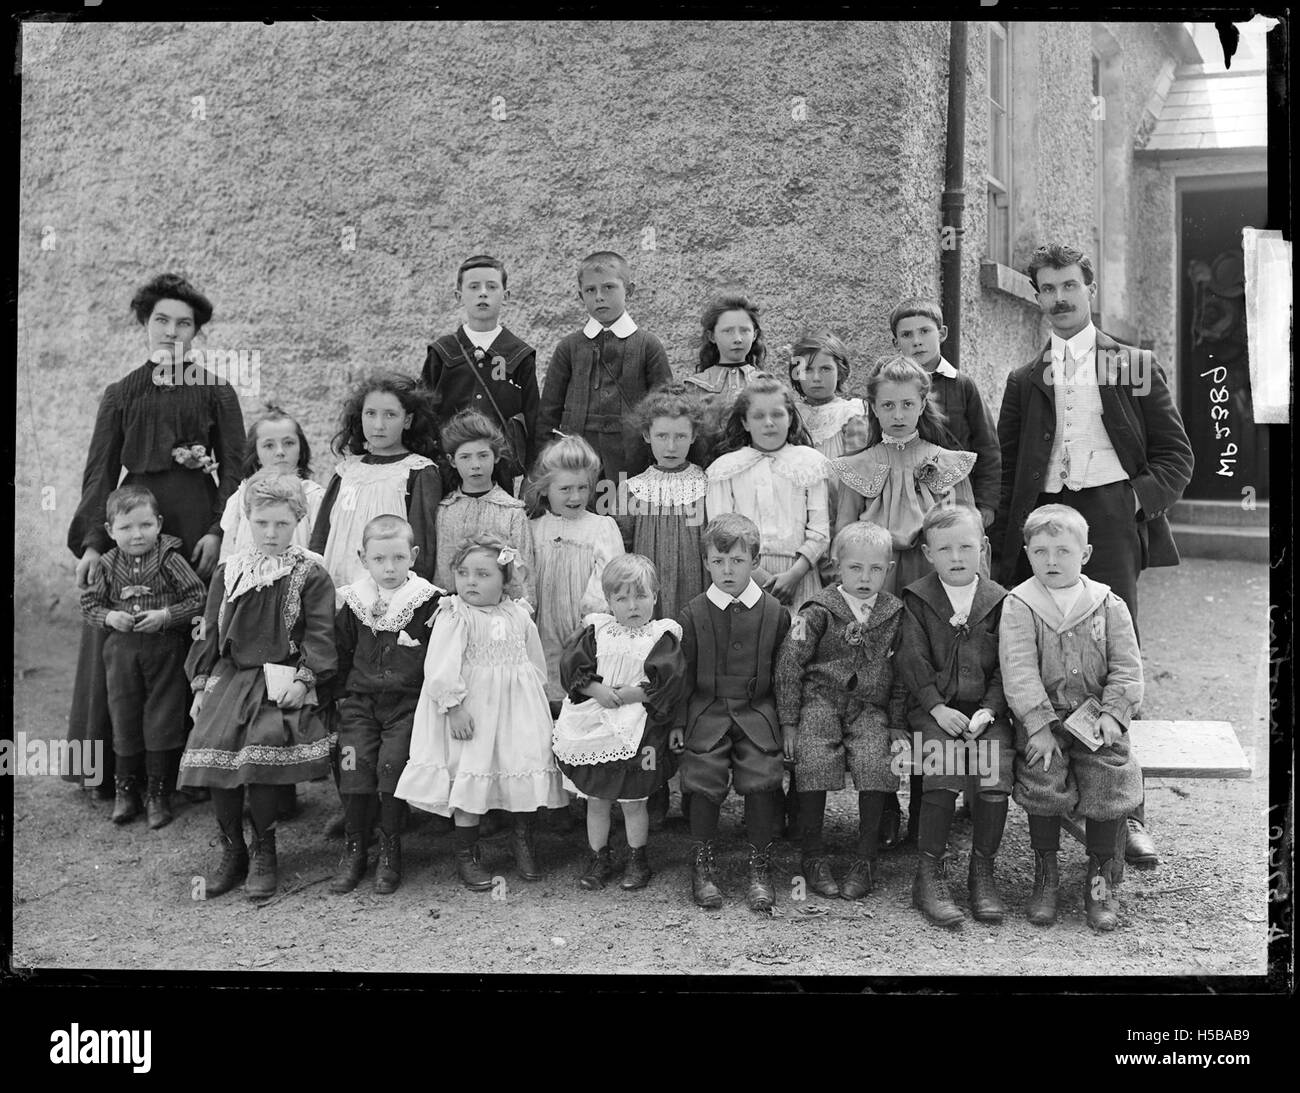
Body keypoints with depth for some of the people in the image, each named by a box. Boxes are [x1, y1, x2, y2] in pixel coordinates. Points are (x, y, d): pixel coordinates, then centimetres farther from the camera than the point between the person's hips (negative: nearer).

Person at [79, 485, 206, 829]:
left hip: (166, 649, -3)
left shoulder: (170, 559, -10)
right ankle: (125, 788, 26)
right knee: (124, 718, 10)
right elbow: (89, 603, 9)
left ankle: (157, 792, 15)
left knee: (161, 720, 2)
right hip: (122, 650, 3)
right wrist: (109, 617, -10)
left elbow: (199, 598, -10)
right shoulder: (109, 564, 1)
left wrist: (164, 615, -19)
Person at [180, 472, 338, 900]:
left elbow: (319, 634, -4)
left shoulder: (310, 573, 0)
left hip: (281, 681, -4)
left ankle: (264, 852, -3)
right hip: (230, 676, 4)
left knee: (263, 744, -24)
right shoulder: (228, 572, 12)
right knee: (213, 745, -13)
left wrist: (304, 678, -15)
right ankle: (232, 851, 7)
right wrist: (201, 684, 9)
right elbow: (210, 631, 15)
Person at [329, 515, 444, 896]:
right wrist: (341, 695, 8)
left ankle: (390, 851, 2)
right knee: (354, 761, -12)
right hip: (361, 699, 3)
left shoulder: (429, 603, -4)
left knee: (392, 762, -17)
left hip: (408, 701, -3)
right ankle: (353, 850, 5)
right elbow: (340, 655, 14)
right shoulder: (353, 602, 6)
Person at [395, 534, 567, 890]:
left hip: (517, 709, 4)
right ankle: (466, 854, 16)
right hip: (472, 709, -4)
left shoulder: (519, 615, 5)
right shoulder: (454, 616, -10)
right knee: (471, 776, -1)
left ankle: (524, 841, 26)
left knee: (528, 768, 3)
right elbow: (441, 668, -16)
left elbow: (536, 663, 14)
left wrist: (534, 701, 12)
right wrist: (454, 707, -19)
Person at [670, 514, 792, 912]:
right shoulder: (693, 614, 4)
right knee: (703, 778, -15)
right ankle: (702, 864, 6)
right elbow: (683, 672, 7)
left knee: (763, 777, -17)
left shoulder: (774, 612, 4)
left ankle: (760, 866, 2)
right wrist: (678, 722, 4)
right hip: (707, 711, 0)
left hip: (757, 711, 0)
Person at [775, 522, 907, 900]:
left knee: (875, 761, -22)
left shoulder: (894, 614, 6)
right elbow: (789, 664, -4)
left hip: (870, 706, 2)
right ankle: (812, 855, -5)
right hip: (821, 698, -2)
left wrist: (897, 724, 9)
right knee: (815, 759, -24)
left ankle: (866, 858, -5)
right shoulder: (819, 611, -4)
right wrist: (788, 721, -6)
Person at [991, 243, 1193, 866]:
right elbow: (1006, 474, 16)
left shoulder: (1136, 366, 12)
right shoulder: (1024, 381, 18)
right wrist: (1004, 557, 7)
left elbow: (1176, 455, 10)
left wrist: (1141, 499, -9)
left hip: (1110, 520, -2)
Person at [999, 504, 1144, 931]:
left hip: (1095, 716, 2)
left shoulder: (1109, 606, 6)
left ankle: (1101, 876, 3)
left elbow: (1126, 668, 5)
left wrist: (1113, 713, -10)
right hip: (1040, 716, -1)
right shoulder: (1018, 607, -2)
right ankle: (1045, 873, -1)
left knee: (1111, 775, -18)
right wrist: (1039, 724, -18)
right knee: (1043, 779, -23)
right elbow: (1019, 672, -10)